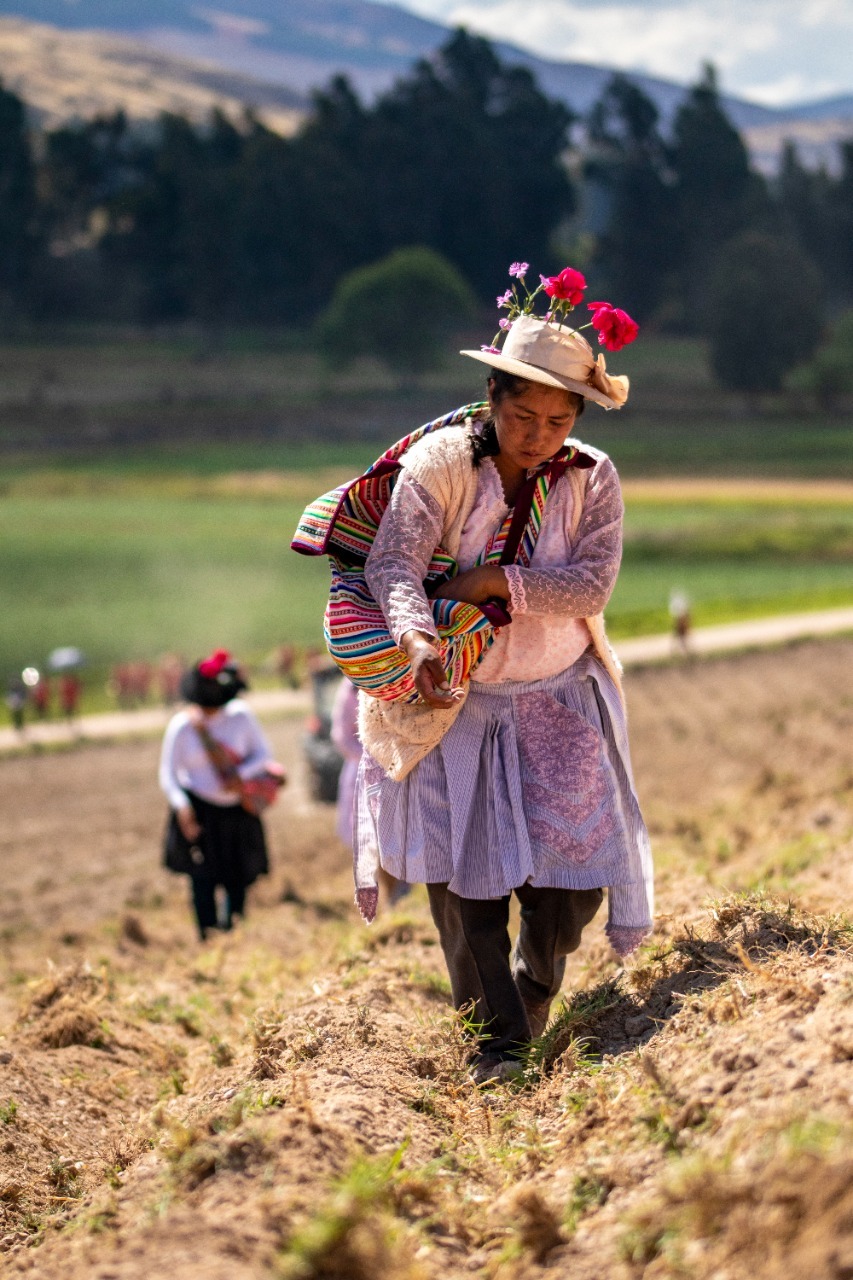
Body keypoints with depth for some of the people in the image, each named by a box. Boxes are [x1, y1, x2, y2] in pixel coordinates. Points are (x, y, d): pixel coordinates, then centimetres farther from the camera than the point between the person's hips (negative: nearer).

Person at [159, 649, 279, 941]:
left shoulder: (240, 715, -2)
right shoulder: (181, 726, -7)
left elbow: (263, 753, 4)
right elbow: (168, 775, -5)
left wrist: (242, 774, -16)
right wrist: (181, 806, -22)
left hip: (237, 811, 2)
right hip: (199, 811, -2)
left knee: (238, 881, 6)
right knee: (203, 882, -7)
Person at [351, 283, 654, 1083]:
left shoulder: (593, 482, -7)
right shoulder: (442, 461, -13)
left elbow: (591, 587, -17)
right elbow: (393, 562, -22)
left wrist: (495, 582, -28)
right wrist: (417, 637, -41)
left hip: (559, 700, 2)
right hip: (457, 699, -1)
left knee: (575, 865, -4)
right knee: (461, 870, -5)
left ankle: (534, 1007, 22)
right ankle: (496, 1041, 5)